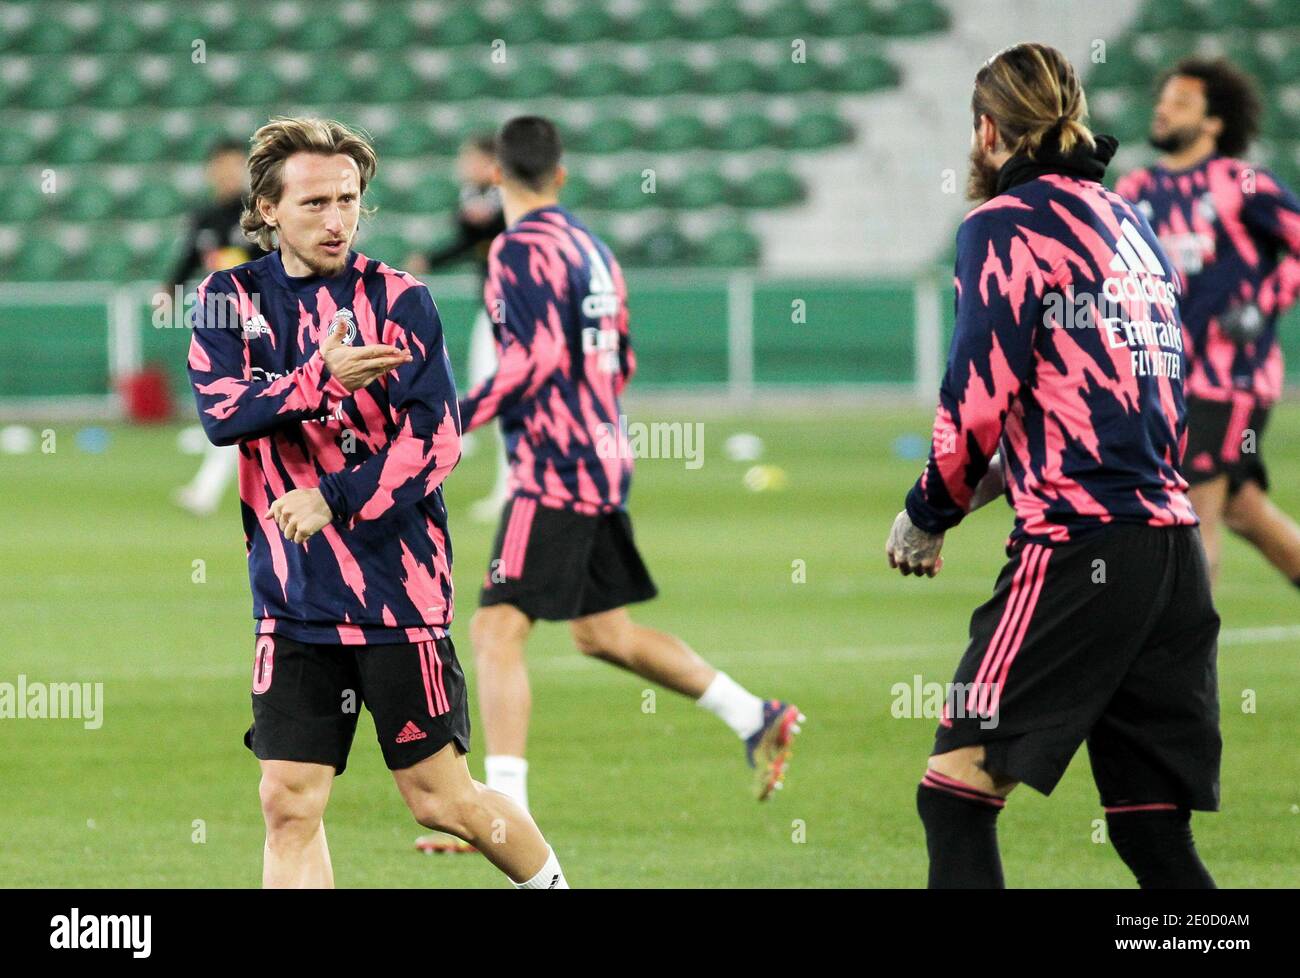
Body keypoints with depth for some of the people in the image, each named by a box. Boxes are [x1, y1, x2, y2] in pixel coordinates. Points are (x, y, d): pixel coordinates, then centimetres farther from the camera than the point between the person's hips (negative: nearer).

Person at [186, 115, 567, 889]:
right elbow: (220, 413, -9)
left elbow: (436, 441, -9)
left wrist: (333, 500, -17)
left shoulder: (399, 299, -3)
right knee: (289, 805, -2)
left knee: (441, 798, 3)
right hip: (293, 599, 3)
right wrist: (322, 379, -21)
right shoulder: (231, 300, 6)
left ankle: (554, 883, 26)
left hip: (398, 588, -3)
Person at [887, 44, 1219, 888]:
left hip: (1080, 547, -8)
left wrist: (928, 518, 5)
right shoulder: (1129, 223, 21)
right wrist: (1003, 481, 22)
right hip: (1174, 549, 8)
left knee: (957, 791, -8)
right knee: (1152, 831, 9)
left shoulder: (1007, 224, -2)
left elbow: (980, 398, -10)